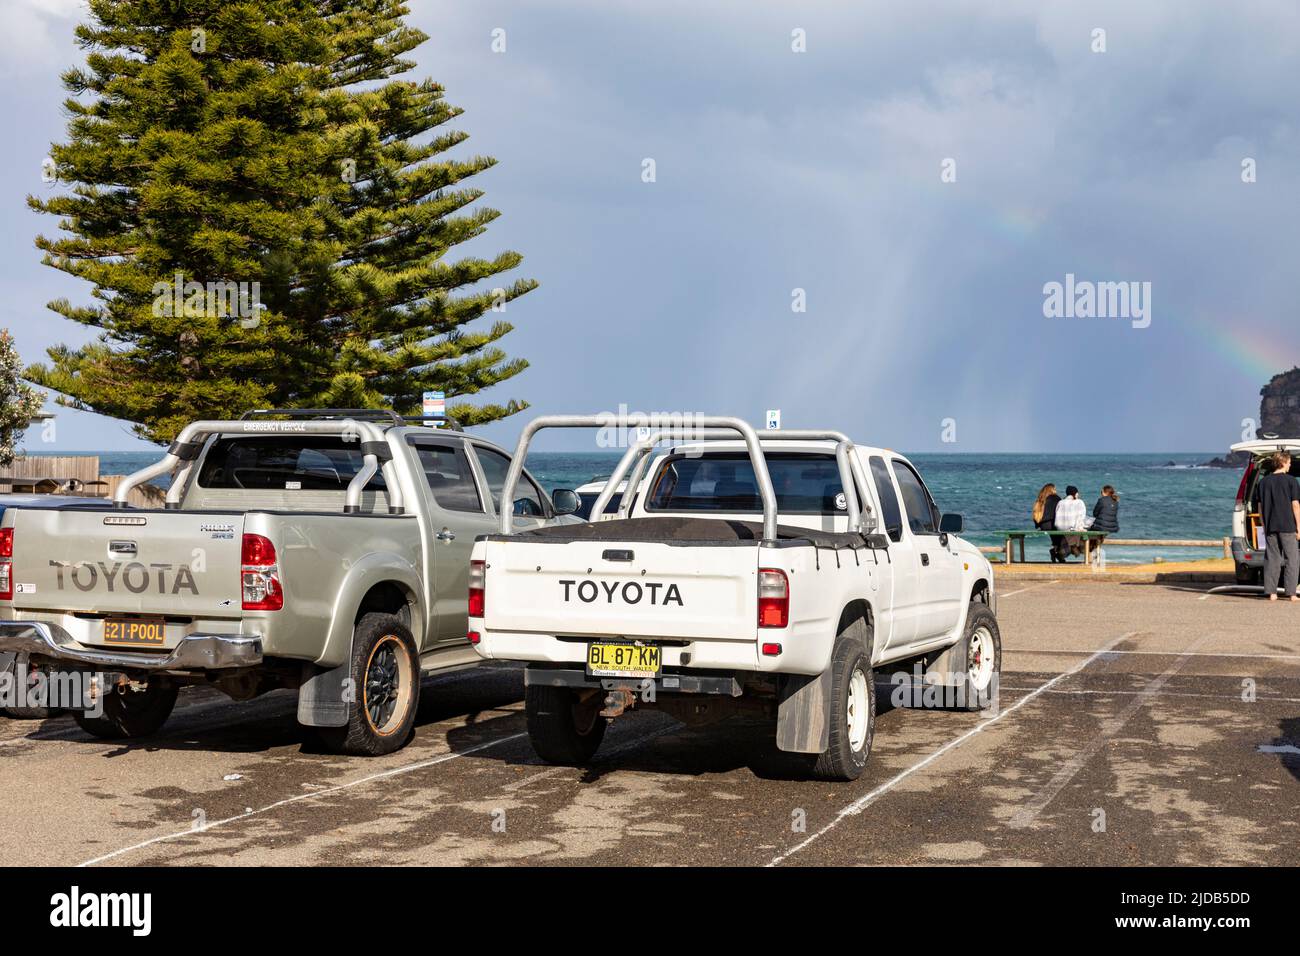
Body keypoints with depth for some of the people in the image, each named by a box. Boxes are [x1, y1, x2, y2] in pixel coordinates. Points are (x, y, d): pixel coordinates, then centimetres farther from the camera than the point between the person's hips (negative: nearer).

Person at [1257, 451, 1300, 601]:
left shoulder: (1264, 481, 7)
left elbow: (1260, 506, 9)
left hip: (1270, 527, 4)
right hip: (1288, 526, -4)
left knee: (1271, 559, 7)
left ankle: (1271, 593, 4)